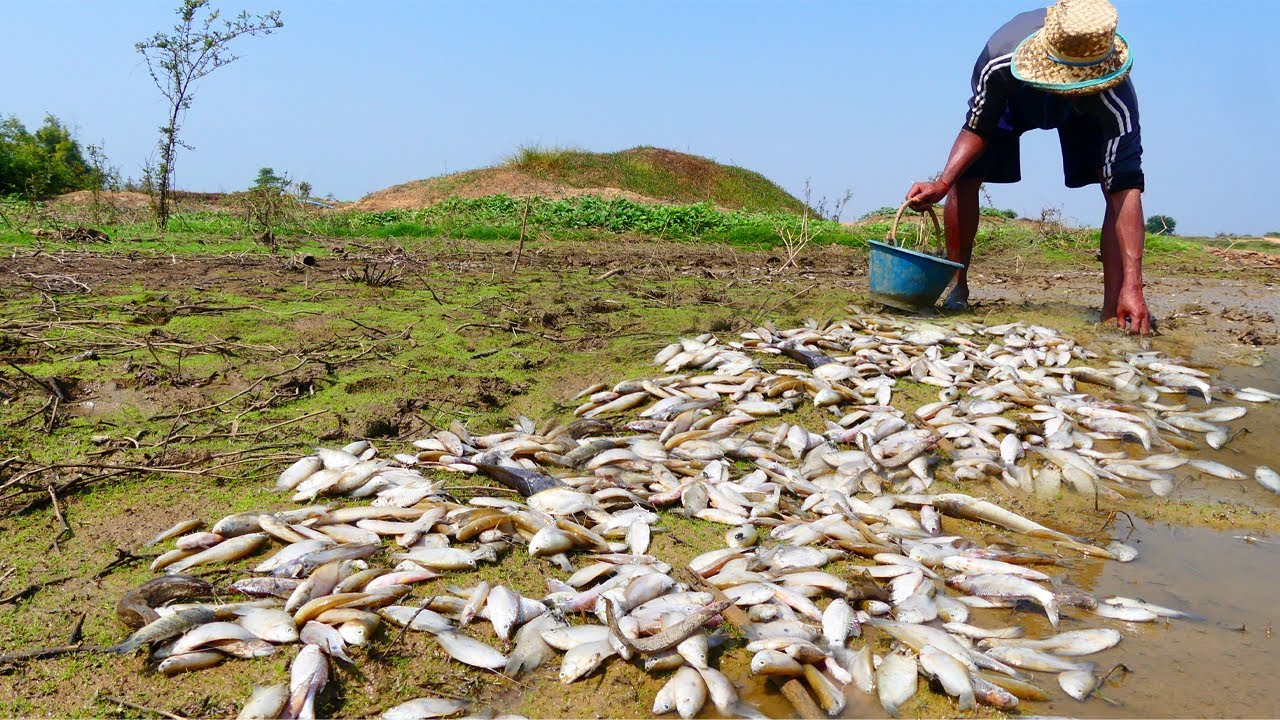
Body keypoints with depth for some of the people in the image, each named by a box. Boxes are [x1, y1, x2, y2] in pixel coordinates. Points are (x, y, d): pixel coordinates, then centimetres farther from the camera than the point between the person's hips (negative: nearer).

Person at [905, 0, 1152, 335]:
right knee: (964, 177, -12)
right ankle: (957, 289, 5)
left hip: (1090, 109, -1)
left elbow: (1126, 192, -45)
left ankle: (1114, 307, -17)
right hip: (1012, 98, 1)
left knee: (1121, 187, -20)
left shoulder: (1117, 100, -44)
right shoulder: (998, 64, -43)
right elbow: (976, 130, -24)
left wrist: (1132, 286, -51)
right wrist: (942, 184, -42)